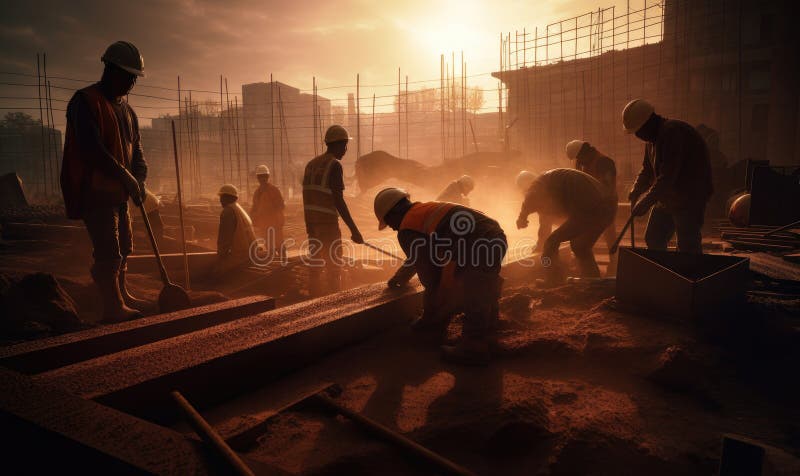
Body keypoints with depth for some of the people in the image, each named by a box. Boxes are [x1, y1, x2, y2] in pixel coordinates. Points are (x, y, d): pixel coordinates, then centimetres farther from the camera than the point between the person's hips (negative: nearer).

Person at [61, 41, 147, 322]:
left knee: (124, 247, 16)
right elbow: (93, 151, -23)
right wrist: (127, 178, -23)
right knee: (109, 251, -10)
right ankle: (113, 308, -2)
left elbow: (136, 149, 14)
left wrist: (139, 180, -3)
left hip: (118, 192, 9)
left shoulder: (126, 109, 16)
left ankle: (122, 296, 31)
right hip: (93, 192, -9)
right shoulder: (85, 102, -12)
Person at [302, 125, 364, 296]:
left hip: (312, 222, 8)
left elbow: (306, 197, 15)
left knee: (316, 266, 12)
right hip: (328, 222, -8)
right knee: (333, 269, 0)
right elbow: (339, 201, -18)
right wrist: (354, 230, -17)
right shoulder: (335, 165, -12)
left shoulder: (311, 164, 13)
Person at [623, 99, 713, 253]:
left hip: (690, 199, -9)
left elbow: (668, 176, -28)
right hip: (666, 199, 10)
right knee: (653, 240, 13)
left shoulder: (673, 132, -23)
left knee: (688, 247, -8)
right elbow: (647, 170, 14)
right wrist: (635, 193, -2)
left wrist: (646, 201, -25)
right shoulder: (653, 138, 8)